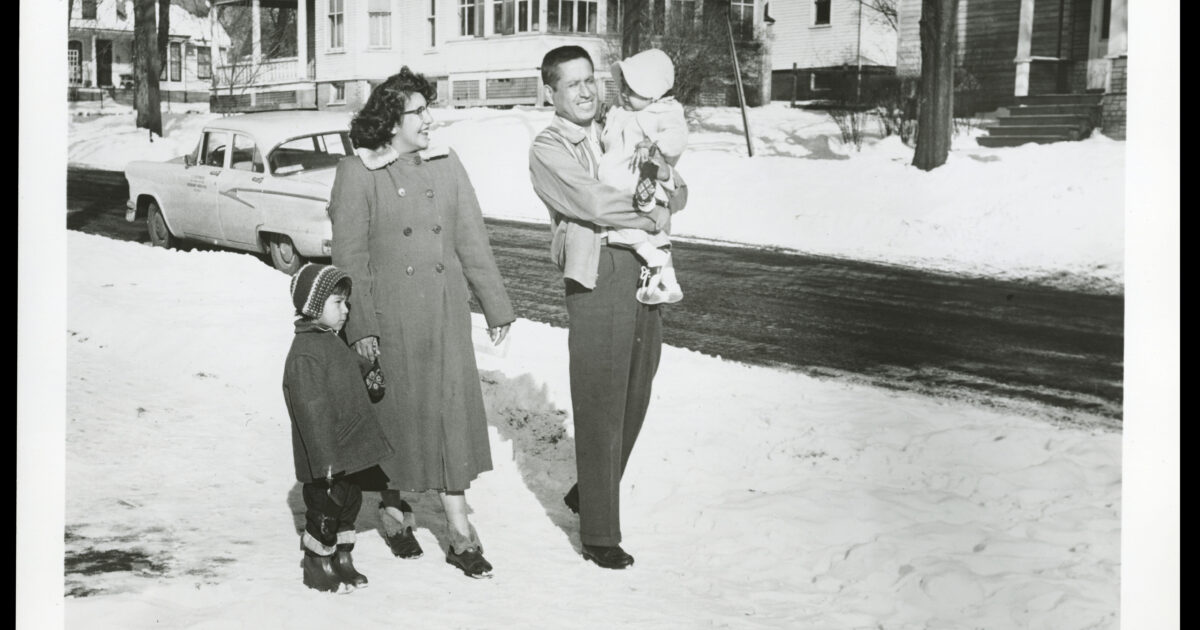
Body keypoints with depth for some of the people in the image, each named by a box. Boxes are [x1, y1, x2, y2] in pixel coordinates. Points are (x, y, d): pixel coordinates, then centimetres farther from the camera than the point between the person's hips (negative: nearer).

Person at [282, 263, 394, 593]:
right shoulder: (304, 355, -23)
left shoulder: (332, 342, 9)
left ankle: (342, 560, 32)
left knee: (349, 502, 18)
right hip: (327, 457, -10)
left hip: (349, 451, 10)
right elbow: (312, 411, -25)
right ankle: (317, 567, 20)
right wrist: (326, 460, -25)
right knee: (325, 508, 4)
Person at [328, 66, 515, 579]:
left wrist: (496, 306, 10)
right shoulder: (358, 174, -4)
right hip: (388, 316, -3)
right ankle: (392, 503, 32)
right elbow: (350, 257, -5)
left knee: (452, 411, 0)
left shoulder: (447, 167, 7)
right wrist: (361, 325, -10)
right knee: (394, 411, 8)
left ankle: (460, 532, 4)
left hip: (445, 315, 3)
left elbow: (473, 242, 9)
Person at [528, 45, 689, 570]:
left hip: (644, 276, 6)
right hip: (597, 282, -6)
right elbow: (596, 204, -17)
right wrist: (654, 217, -5)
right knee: (600, 412, -1)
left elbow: (678, 195, 13)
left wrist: (665, 181, -9)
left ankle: (588, 493, 38)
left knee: (633, 402, 16)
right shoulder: (548, 150, -3)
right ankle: (599, 536, 10)